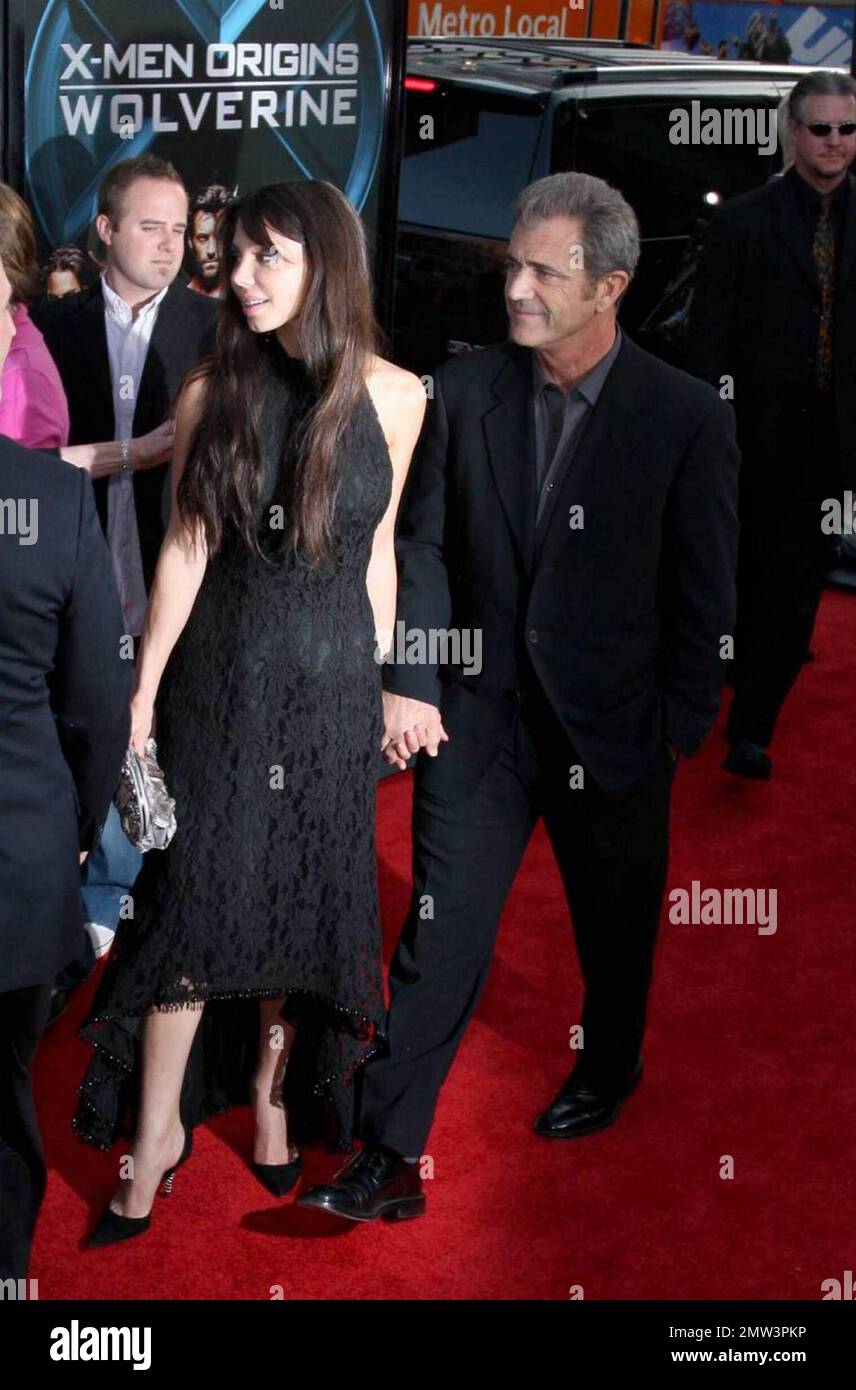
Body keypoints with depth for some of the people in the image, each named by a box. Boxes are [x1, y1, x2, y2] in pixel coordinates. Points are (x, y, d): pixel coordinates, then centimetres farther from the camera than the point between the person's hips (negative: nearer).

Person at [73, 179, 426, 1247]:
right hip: (220, 674, -1)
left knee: (304, 898, 10)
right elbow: (184, 548, -2)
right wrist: (144, 690, -4)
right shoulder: (213, 392, -4)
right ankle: (159, 1128, 14)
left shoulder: (391, 396, -3)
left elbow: (376, 549, 5)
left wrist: (374, 680, 9)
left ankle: (272, 1094, 29)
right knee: (192, 898, 0)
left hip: (331, 681, 1)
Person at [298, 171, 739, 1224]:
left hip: (614, 728, -1)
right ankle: (388, 1154, 6)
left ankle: (607, 1074, 46)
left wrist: (680, 729, -5)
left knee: (615, 926, 18)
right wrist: (406, 682, -8)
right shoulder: (463, 391, -2)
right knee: (442, 928, 0)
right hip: (479, 711, 1)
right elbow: (419, 544, 1)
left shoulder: (686, 416, -9)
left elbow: (704, 594, -5)